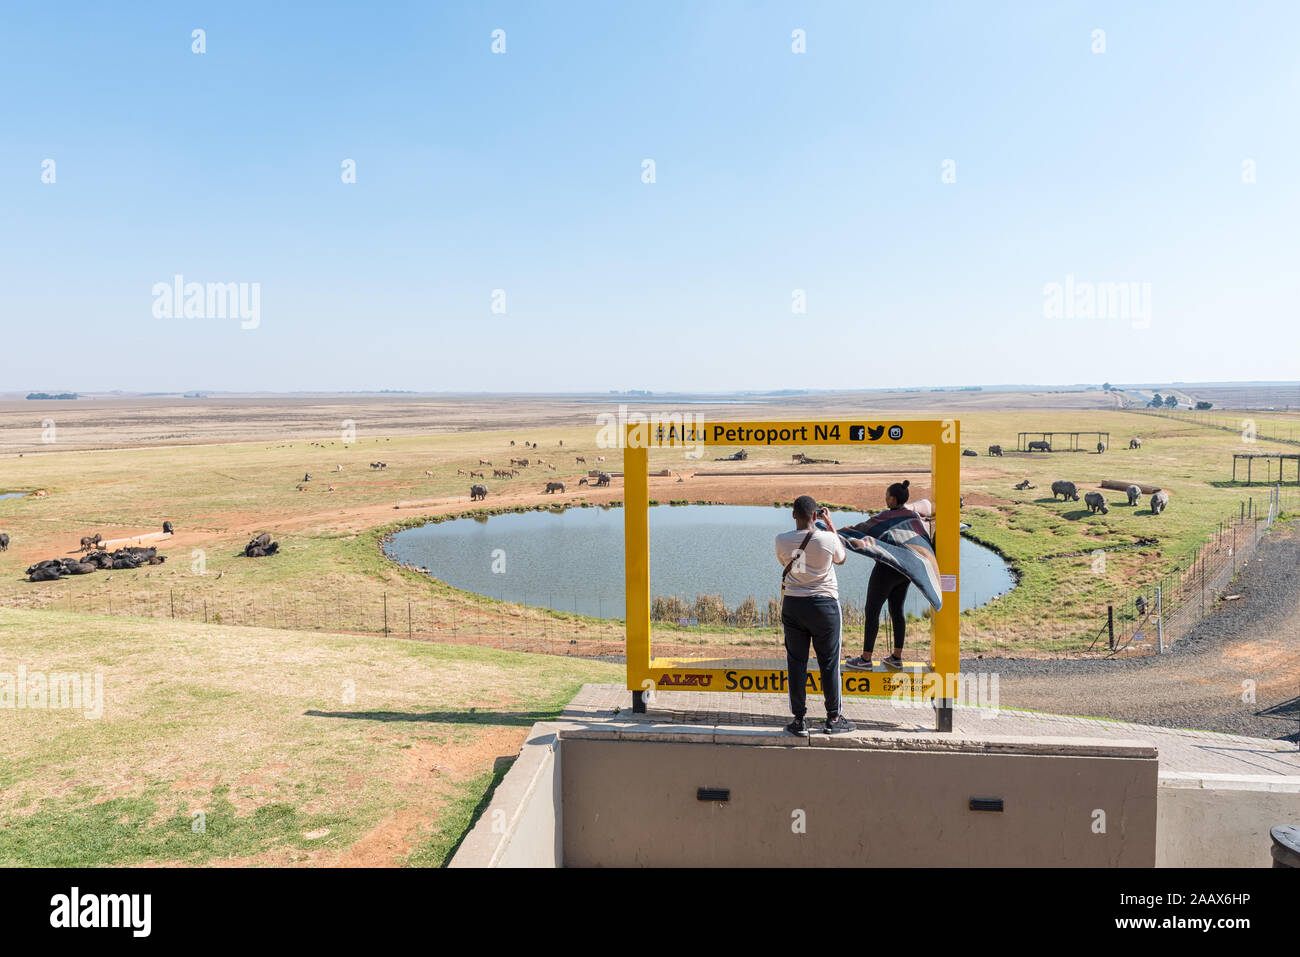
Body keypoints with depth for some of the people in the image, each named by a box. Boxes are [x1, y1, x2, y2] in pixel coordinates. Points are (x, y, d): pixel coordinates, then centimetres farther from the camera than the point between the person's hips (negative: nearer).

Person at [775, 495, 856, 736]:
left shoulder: (782, 540, -7)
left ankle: (799, 720, 11)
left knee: (796, 662, 8)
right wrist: (830, 525, 11)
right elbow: (842, 559, 9)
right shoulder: (828, 539, -13)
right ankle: (833, 719, 19)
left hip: (793, 605, 2)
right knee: (829, 662, 10)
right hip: (824, 604, -2)